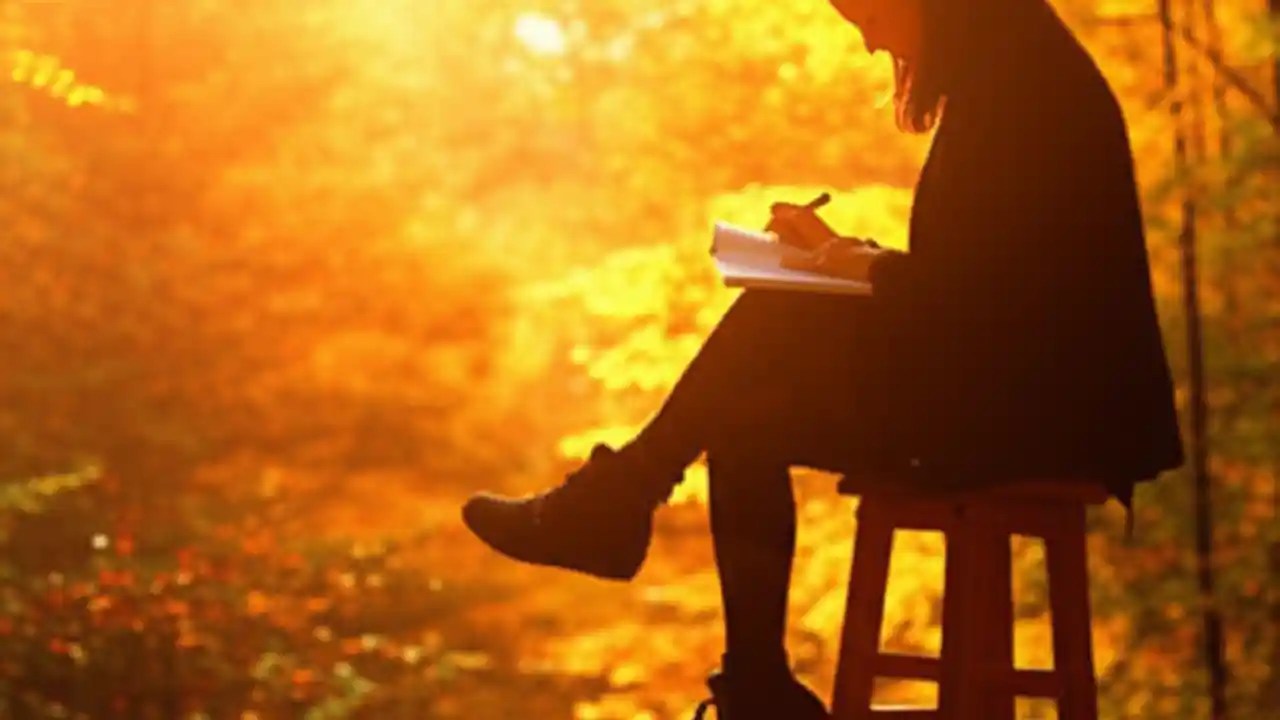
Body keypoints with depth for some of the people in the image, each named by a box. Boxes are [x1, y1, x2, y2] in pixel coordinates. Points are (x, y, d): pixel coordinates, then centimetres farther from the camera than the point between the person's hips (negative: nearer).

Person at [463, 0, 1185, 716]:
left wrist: (870, 265, -6)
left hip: (1030, 404, -9)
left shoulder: (1020, 85, -14)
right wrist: (845, 253, 10)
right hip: (1004, 388, 9)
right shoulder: (1004, 79, 16)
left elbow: (988, 282, -21)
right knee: (747, 406, 1)